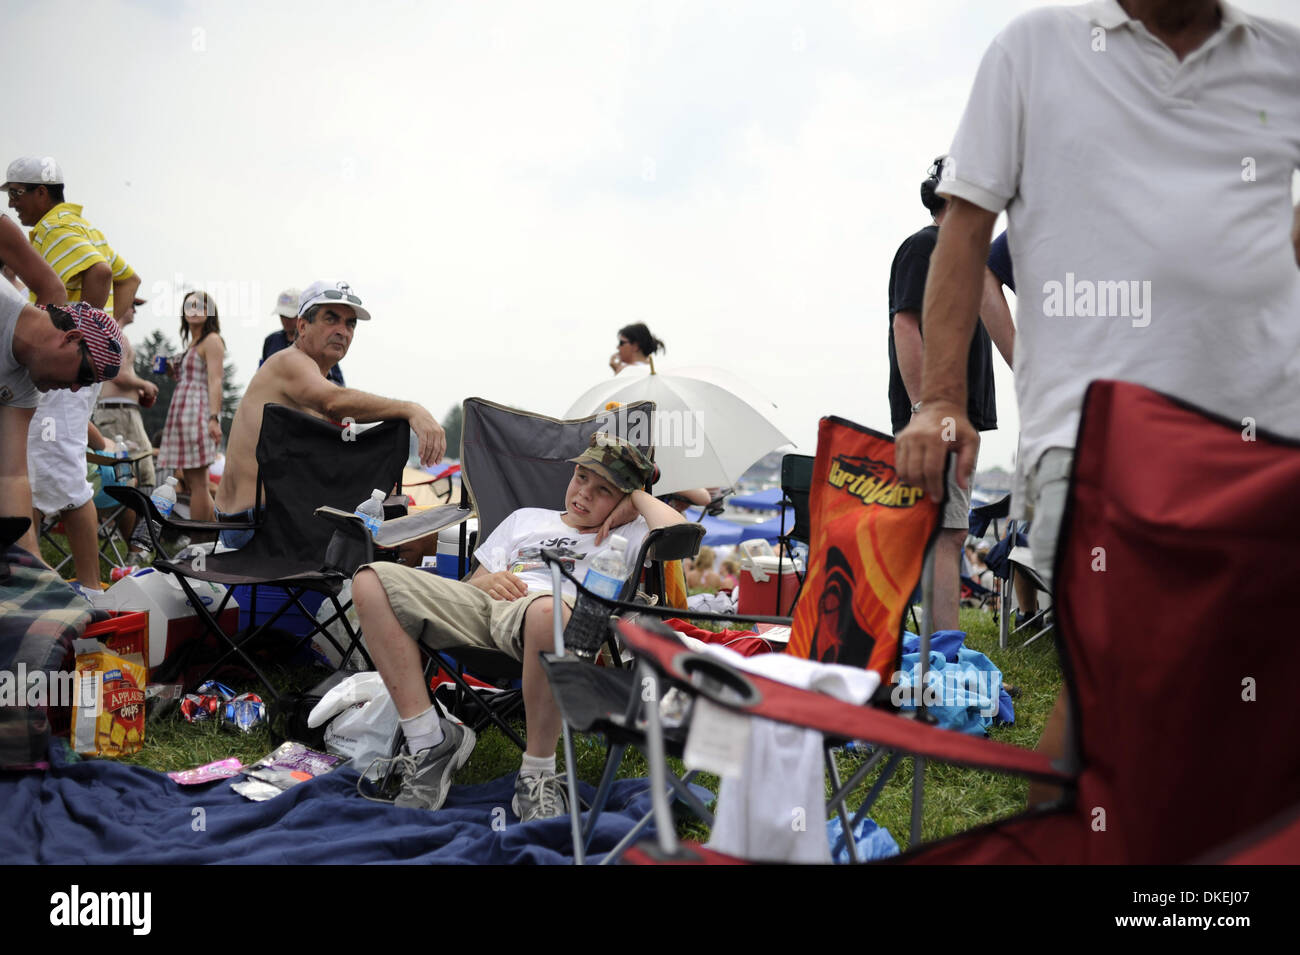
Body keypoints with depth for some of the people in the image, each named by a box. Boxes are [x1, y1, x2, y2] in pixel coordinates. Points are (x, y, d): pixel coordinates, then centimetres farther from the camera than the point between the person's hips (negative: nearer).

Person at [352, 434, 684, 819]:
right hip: (482, 603, 6)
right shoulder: (527, 518, 36)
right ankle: (428, 741, -14)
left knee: (546, 609, -45)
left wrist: (638, 497, 13)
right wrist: (488, 581, 7)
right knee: (372, 581, -14)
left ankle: (538, 774, -27)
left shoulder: (626, 535, 22)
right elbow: (470, 585, 31)